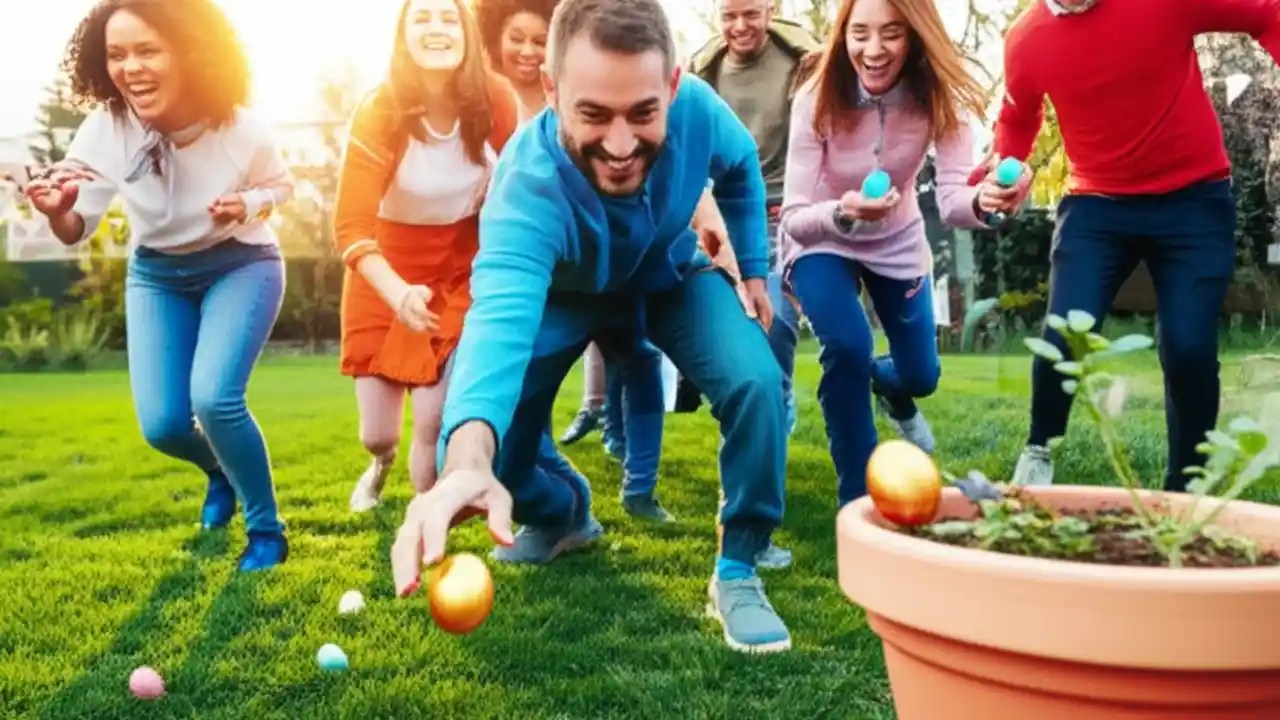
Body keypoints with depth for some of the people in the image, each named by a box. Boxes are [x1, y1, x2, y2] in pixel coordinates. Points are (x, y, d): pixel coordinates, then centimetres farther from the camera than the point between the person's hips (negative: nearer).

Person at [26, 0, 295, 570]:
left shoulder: (242, 131, -24)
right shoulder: (105, 130, -20)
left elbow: (281, 184, -3)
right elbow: (77, 230, -14)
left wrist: (249, 205, -25)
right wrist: (57, 211, -38)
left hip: (240, 265, -3)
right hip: (156, 273, 3)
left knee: (213, 398, -24)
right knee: (162, 426, -5)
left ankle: (267, 531, -1)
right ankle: (221, 472, 33)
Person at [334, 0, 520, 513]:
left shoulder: (495, 99, -17)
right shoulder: (380, 110, -23)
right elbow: (350, 226, -28)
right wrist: (399, 294, -44)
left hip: (462, 269, 1)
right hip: (388, 272, 0)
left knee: (437, 422, -9)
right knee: (377, 432, 8)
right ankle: (381, 462, 48)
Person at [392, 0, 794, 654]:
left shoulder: (697, 109, -31)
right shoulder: (527, 184, -43)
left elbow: (741, 169, -4)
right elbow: (502, 312, -62)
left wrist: (753, 268, -1)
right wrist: (468, 457, -79)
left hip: (671, 278, 2)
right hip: (563, 293, -1)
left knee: (756, 384, -25)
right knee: (484, 442, -15)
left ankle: (737, 571, -5)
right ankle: (561, 515, 21)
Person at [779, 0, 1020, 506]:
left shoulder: (939, 97, -24)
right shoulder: (817, 100, -29)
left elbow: (951, 196, -31)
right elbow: (794, 216, -30)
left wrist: (982, 199, -55)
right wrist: (841, 213, -52)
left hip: (897, 243, 3)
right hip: (822, 242, -3)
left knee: (921, 376, 11)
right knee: (848, 346, -29)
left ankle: (891, 390, 53)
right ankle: (859, 496, -9)